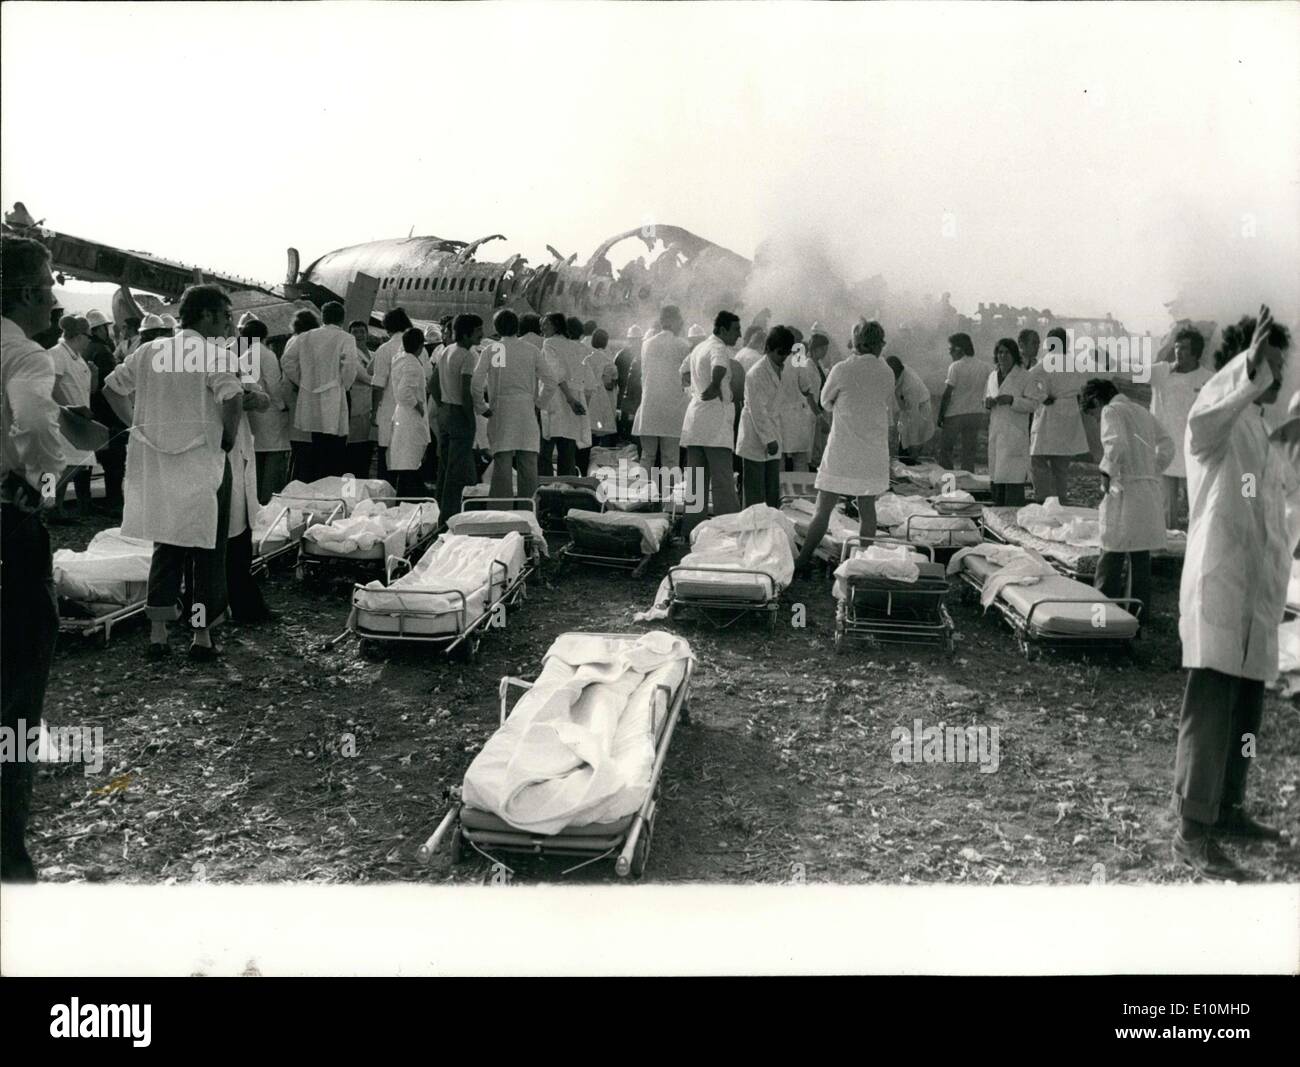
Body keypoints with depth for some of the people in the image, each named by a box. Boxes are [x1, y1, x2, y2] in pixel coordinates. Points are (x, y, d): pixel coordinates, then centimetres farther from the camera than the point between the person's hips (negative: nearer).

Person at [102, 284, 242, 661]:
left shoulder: (149, 350, 10)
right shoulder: (207, 352, -10)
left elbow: (111, 387, 18)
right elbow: (233, 399, -24)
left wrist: (137, 423, 17)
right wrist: (229, 439, -9)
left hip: (156, 463, 6)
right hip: (201, 461, -6)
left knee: (166, 547, 14)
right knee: (206, 548, 5)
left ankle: (157, 633, 14)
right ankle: (202, 635, 10)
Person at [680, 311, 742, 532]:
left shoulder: (698, 347, 18)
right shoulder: (719, 348, -10)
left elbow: (684, 372, 33)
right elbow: (719, 367, -33)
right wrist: (715, 387, -24)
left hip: (694, 420, 9)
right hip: (715, 421, -9)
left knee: (697, 480, 11)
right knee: (723, 480, -8)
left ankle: (692, 527, 14)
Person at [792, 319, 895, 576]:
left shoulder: (842, 369, -9)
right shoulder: (886, 373, 3)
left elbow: (825, 402, 7)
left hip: (842, 451, -3)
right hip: (874, 452, 3)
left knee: (823, 509, 0)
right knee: (867, 509, 10)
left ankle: (803, 562, 0)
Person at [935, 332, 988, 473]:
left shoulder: (956, 367, -11)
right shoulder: (984, 367, 6)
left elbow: (947, 394, -13)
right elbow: (984, 393, 10)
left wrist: (940, 416, -7)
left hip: (955, 414, -5)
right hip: (976, 414, 6)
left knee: (945, 451, 6)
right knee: (969, 454, 9)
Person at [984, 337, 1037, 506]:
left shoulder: (1024, 376, -4)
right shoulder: (993, 376, 15)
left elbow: (1033, 404, -7)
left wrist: (1011, 399, -20)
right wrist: (988, 402, 3)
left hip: (1015, 433, -6)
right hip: (996, 432, 6)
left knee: (1013, 476, -11)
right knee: (996, 477, 5)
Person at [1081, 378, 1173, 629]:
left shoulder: (1112, 410, -5)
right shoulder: (1142, 411, 19)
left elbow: (1116, 444, -22)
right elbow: (1166, 446, 17)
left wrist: (1106, 473, -11)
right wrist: (1152, 471, 16)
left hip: (1125, 489, -8)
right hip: (1150, 493, 8)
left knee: (1112, 555, -4)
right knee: (1141, 556, 12)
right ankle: (1140, 612, 17)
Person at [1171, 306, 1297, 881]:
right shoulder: (1219, 419, -9)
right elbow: (1206, 417, -38)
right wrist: (1247, 369, -54)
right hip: (1218, 586, -9)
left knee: (1245, 710, 15)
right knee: (1209, 709, -10)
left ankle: (1228, 808, 27)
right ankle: (1193, 833, -7)